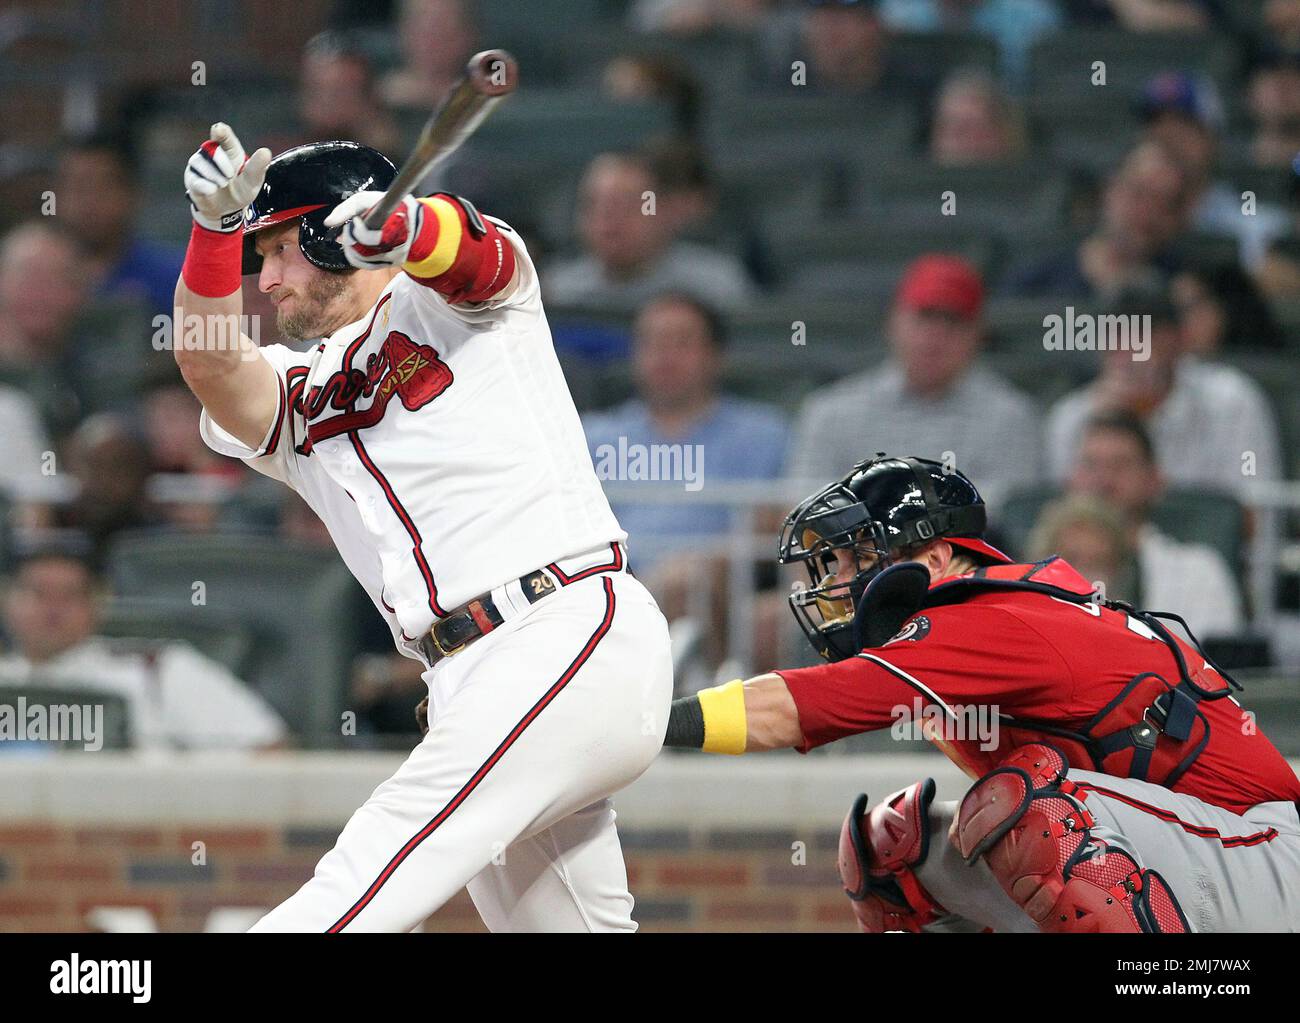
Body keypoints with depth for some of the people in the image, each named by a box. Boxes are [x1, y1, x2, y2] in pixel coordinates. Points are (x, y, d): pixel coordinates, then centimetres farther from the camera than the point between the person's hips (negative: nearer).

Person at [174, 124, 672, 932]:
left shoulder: (447, 305, 7)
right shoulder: (299, 396, 22)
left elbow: (474, 251, -17)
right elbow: (212, 364, 0)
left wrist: (398, 229, -41)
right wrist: (216, 228, -18)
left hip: (571, 636, -8)